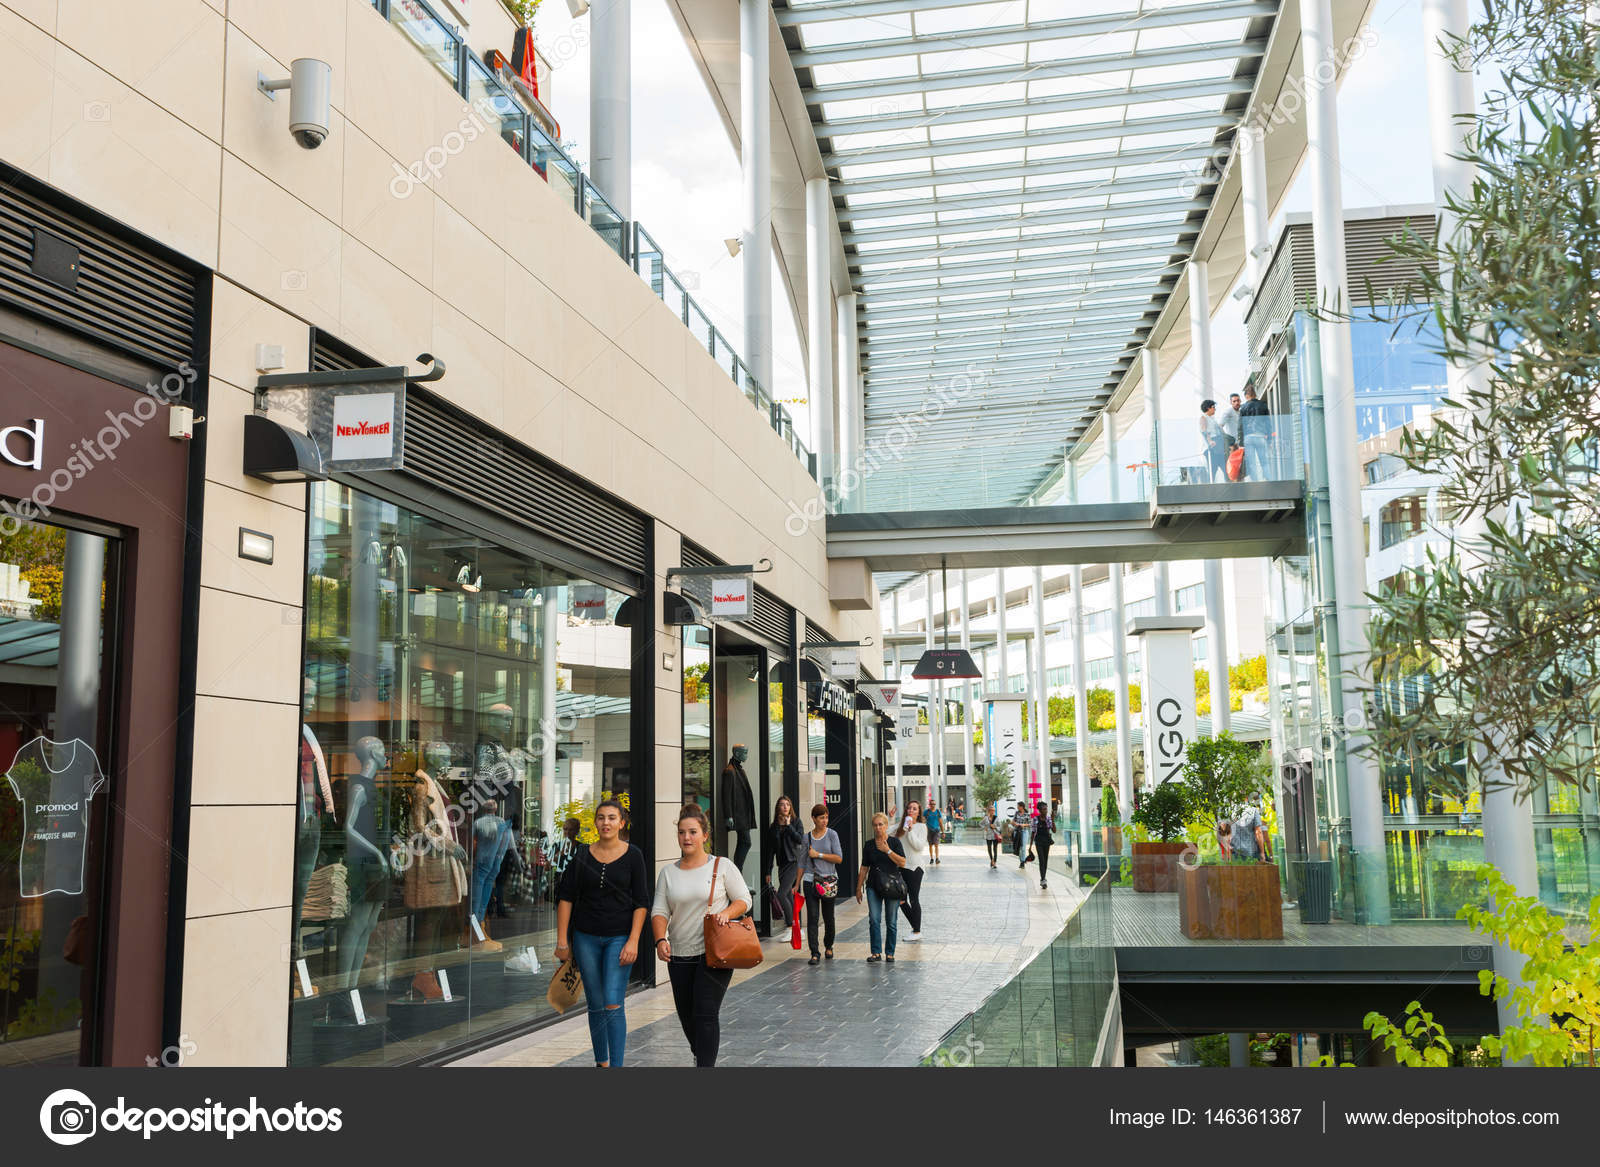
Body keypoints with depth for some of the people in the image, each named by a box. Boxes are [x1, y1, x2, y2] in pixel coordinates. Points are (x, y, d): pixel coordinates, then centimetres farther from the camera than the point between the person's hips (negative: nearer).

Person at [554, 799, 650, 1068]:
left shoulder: (633, 855, -3)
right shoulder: (583, 856, 2)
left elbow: (641, 903, -4)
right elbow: (566, 899, 4)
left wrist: (633, 941, -12)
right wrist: (562, 941, 1)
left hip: (619, 937, -3)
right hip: (586, 938, 3)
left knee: (613, 1004, -12)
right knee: (595, 1005, 10)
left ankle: (617, 1066, -10)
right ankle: (601, 1062, 25)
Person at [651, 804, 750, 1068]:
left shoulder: (723, 867, -1)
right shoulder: (668, 872, 7)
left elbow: (744, 900, 3)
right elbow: (660, 911, 3)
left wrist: (726, 913, -17)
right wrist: (661, 940, -15)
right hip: (679, 956, 4)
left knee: (706, 1014, -12)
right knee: (687, 1016, 14)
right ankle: (701, 1055, 41)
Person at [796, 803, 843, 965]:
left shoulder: (832, 834, 0)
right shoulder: (806, 838, 6)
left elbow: (839, 858, -7)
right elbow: (802, 863, 12)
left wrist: (818, 855, -10)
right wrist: (797, 884, 10)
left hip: (829, 880, -1)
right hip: (810, 880, 1)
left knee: (828, 917, 7)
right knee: (812, 917, -6)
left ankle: (828, 946, 31)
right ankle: (815, 953, -4)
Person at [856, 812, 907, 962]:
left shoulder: (895, 842, 0)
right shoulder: (869, 844, 7)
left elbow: (902, 862, -9)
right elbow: (864, 867, 11)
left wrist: (888, 851, -16)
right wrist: (859, 888, 9)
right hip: (873, 886, 2)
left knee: (891, 921, 3)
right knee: (874, 919, -7)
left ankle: (889, 953, 12)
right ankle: (876, 952, -2)